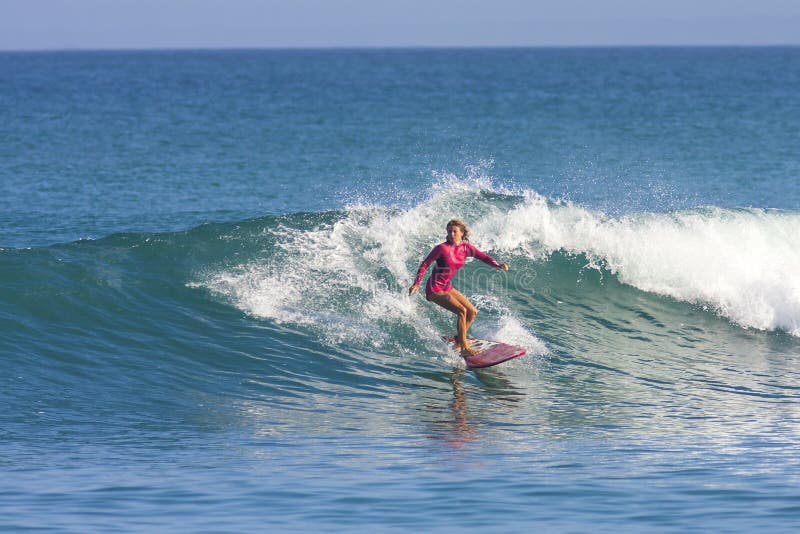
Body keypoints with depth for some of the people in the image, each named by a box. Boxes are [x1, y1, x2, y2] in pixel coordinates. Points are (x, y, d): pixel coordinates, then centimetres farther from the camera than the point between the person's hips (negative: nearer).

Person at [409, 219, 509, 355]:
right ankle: (464, 348, -18)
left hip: (447, 288, 8)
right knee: (462, 311, -22)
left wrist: (497, 265, -18)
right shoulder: (442, 248, -18)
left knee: (472, 312, 10)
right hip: (434, 289, -8)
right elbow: (425, 264, -12)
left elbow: (483, 257, 1)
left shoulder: (465, 248, 0)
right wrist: (417, 283, -20)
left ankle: (459, 340, 26)